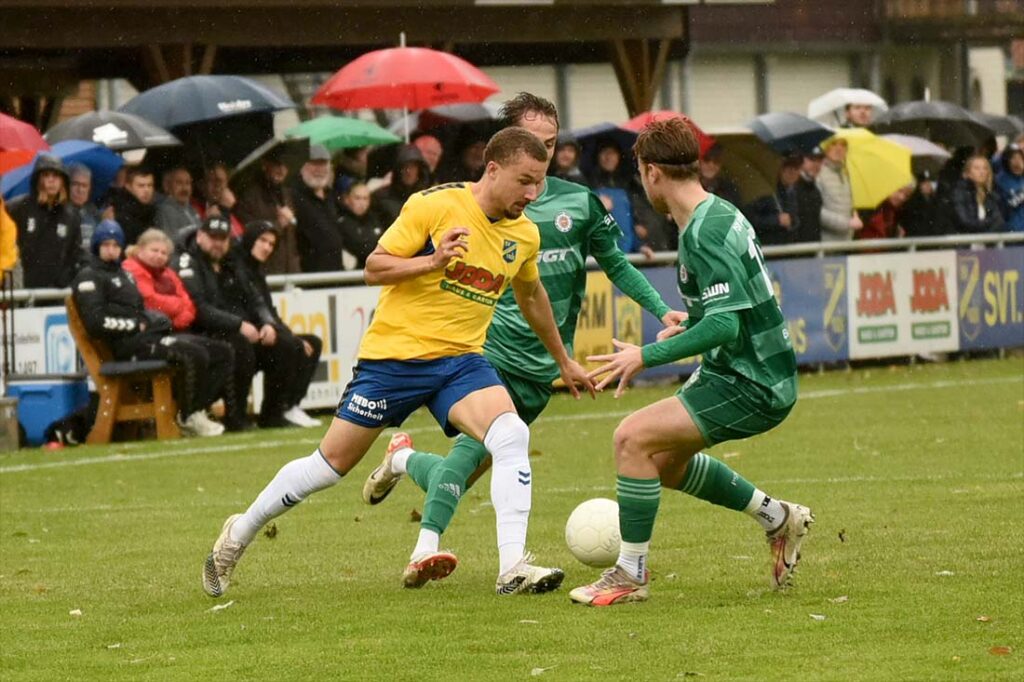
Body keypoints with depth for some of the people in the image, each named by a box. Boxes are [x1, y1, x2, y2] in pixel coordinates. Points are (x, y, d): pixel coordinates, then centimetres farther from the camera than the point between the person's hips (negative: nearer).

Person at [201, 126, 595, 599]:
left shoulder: (525, 235, 4)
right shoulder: (436, 206, -13)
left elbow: (530, 295, 25)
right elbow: (374, 267, -11)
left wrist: (563, 360, 33)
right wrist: (432, 262, -28)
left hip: (461, 360, 4)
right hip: (395, 352, -4)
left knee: (512, 436, -24)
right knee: (331, 463, 4)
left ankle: (513, 568, -27)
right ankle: (239, 534, 26)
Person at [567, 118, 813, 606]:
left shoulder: (704, 235, -22)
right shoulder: (720, 213, 9)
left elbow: (725, 327, -29)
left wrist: (648, 355, -26)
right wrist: (689, 328, 25)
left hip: (752, 385, -10)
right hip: (742, 372, 10)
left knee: (633, 438, -17)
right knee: (664, 460, 21)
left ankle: (631, 575, -10)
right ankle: (776, 517, 31)